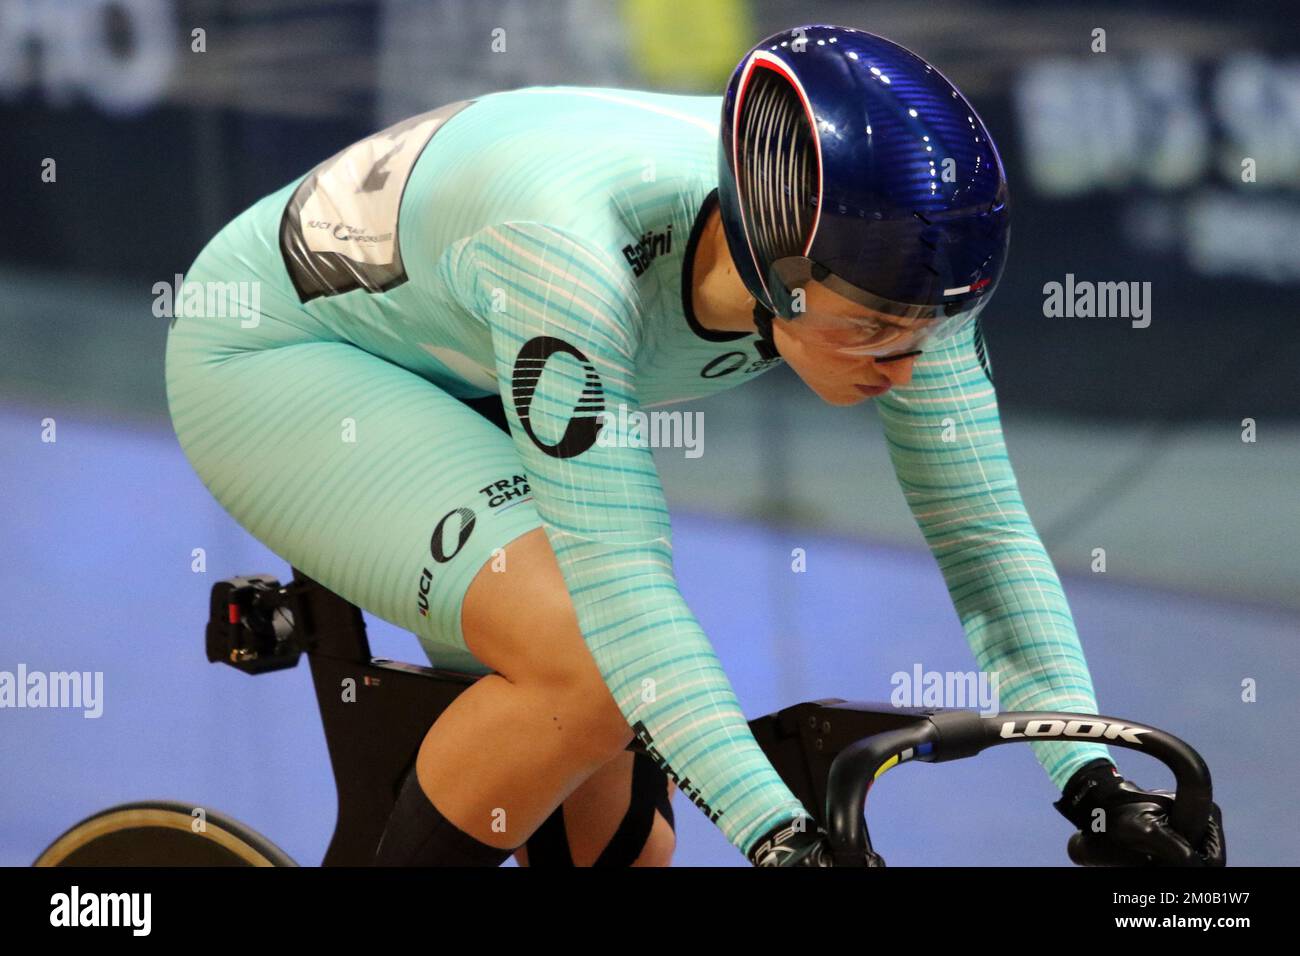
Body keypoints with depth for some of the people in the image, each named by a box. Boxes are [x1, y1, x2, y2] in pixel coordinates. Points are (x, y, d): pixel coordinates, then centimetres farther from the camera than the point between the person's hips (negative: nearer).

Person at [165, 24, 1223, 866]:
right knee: (589, 664, -29)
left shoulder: (879, 261, -23)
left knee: (619, 837, 0)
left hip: (457, 387, 7)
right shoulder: (578, 247, -42)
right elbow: (617, 575, -43)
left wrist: (1096, 779, -27)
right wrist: (776, 833, -47)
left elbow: (985, 530, -16)